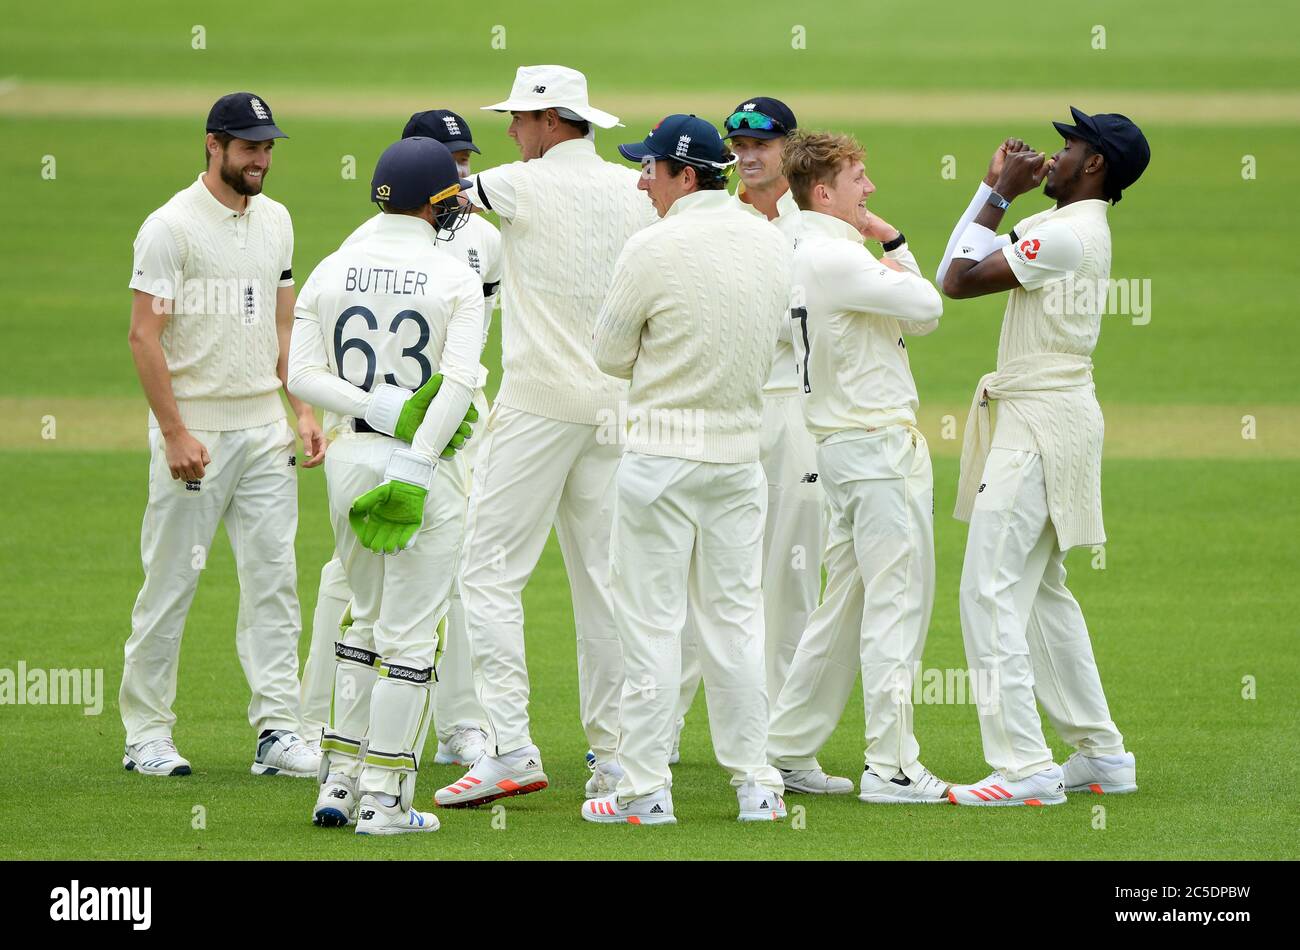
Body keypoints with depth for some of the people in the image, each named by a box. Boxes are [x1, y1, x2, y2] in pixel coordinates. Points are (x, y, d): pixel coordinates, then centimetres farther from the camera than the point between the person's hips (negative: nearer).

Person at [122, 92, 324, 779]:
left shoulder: (275, 221, 12)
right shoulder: (171, 226, -8)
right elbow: (145, 337, -12)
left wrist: (304, 410, 7)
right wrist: (175, 434, -18)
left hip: (264, 429, 6)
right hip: (193, 431, -6)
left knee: (273, 577, 1)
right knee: (170, 580, -1)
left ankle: (277, 730, 1)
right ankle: (147, 733, 7)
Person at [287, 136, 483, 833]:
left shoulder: (332, 272, 5)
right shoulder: (456, 279, -8)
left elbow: (302, 374, -4)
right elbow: (459, 383, -19)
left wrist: (383, 409, -10)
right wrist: (414, 472, -19)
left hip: (349, 456, 5)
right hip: (427, 463, -5)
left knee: (366, 620, 19)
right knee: (409, 633, 0)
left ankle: (338, 781, 17)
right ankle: (383, 800, -1)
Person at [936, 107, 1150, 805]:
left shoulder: (1066, 233, -16)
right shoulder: (1057, 227, 16)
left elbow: (960, 282, -18)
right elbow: (953, 272, 15)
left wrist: (1000, 196, -11)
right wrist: (993, 186, 12)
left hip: (1043, 420, -11)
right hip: (1039, 415, 11)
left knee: (991, 591, -12)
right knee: (1041, 591, 17)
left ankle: (1023, 767, -15)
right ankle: (1101, 754, 22)